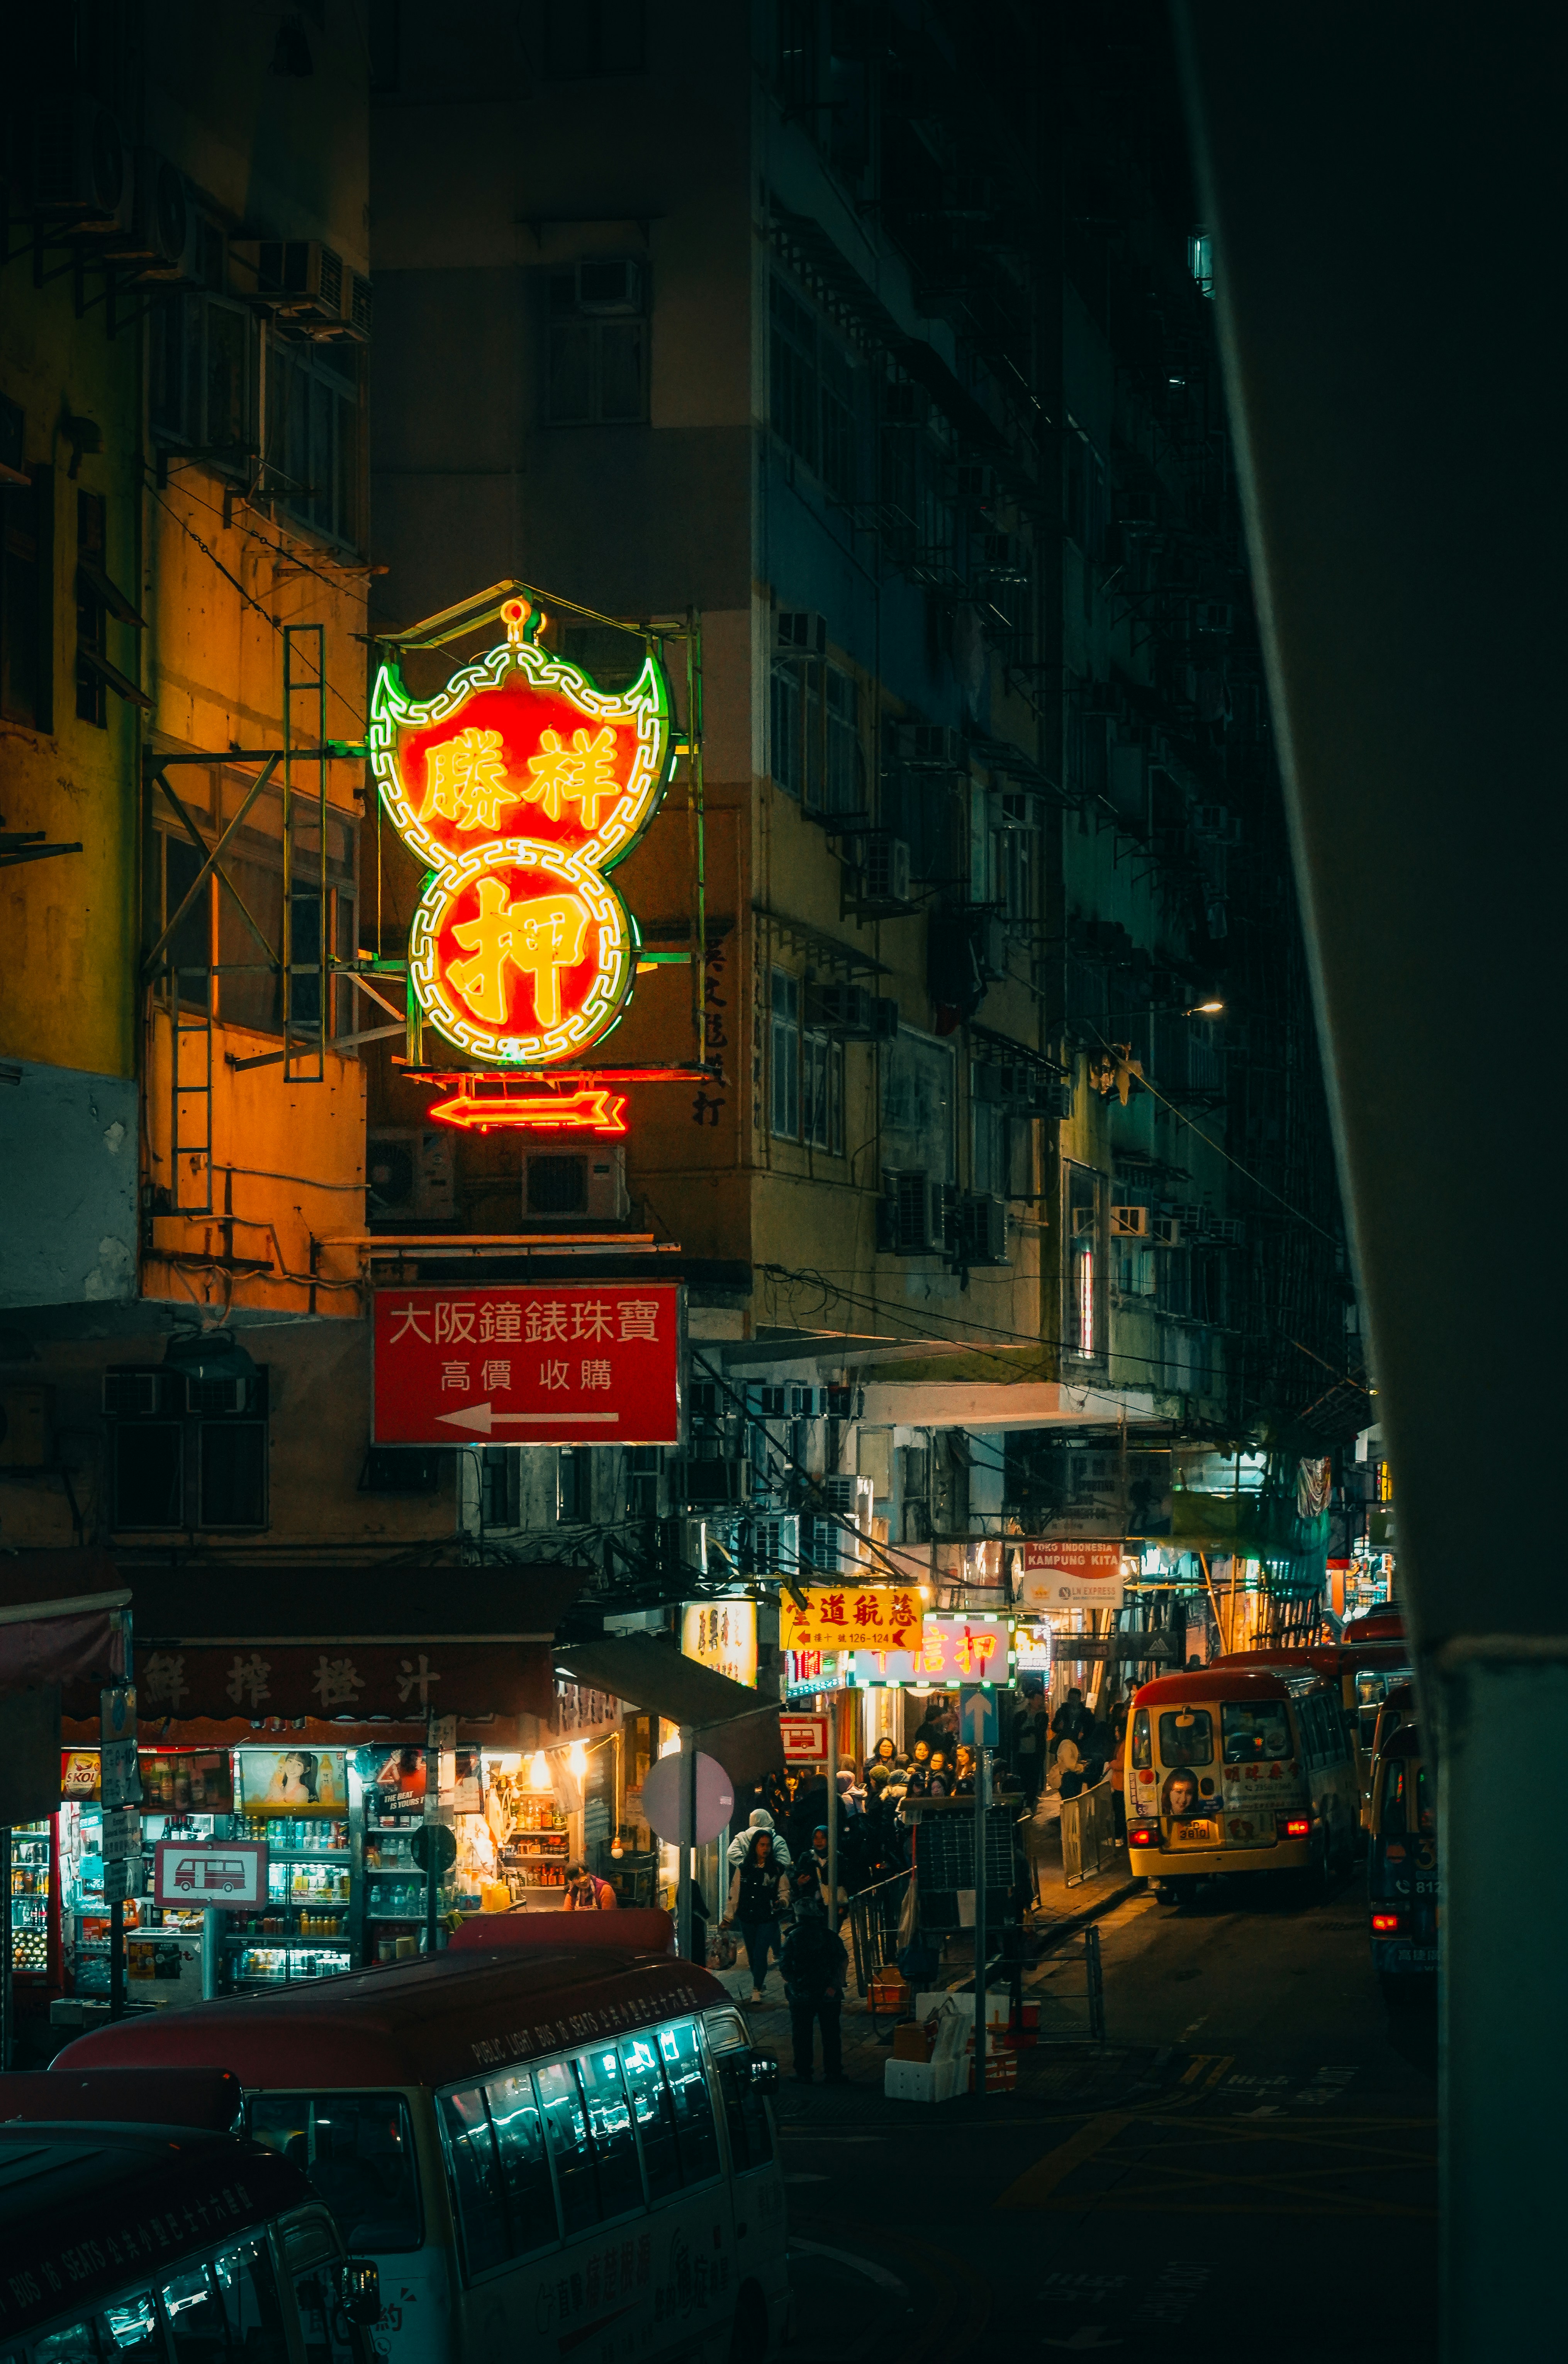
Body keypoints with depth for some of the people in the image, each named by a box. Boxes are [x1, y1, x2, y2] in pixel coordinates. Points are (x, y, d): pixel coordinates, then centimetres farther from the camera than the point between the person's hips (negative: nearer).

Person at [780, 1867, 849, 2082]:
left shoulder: (793, 1938, -8)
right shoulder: (831, 1936, -1)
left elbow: (784, 1966, -9)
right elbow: (843, 1961, -5)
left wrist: (793, 1983, 6)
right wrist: (836, 1985, -1)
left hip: (801, 1996, -2)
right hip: (829, 1996, 2)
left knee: (803, 2036, 8)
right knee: (831, 2034, 10)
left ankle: (803, 2073, 10)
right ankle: (834, 2073, 13)